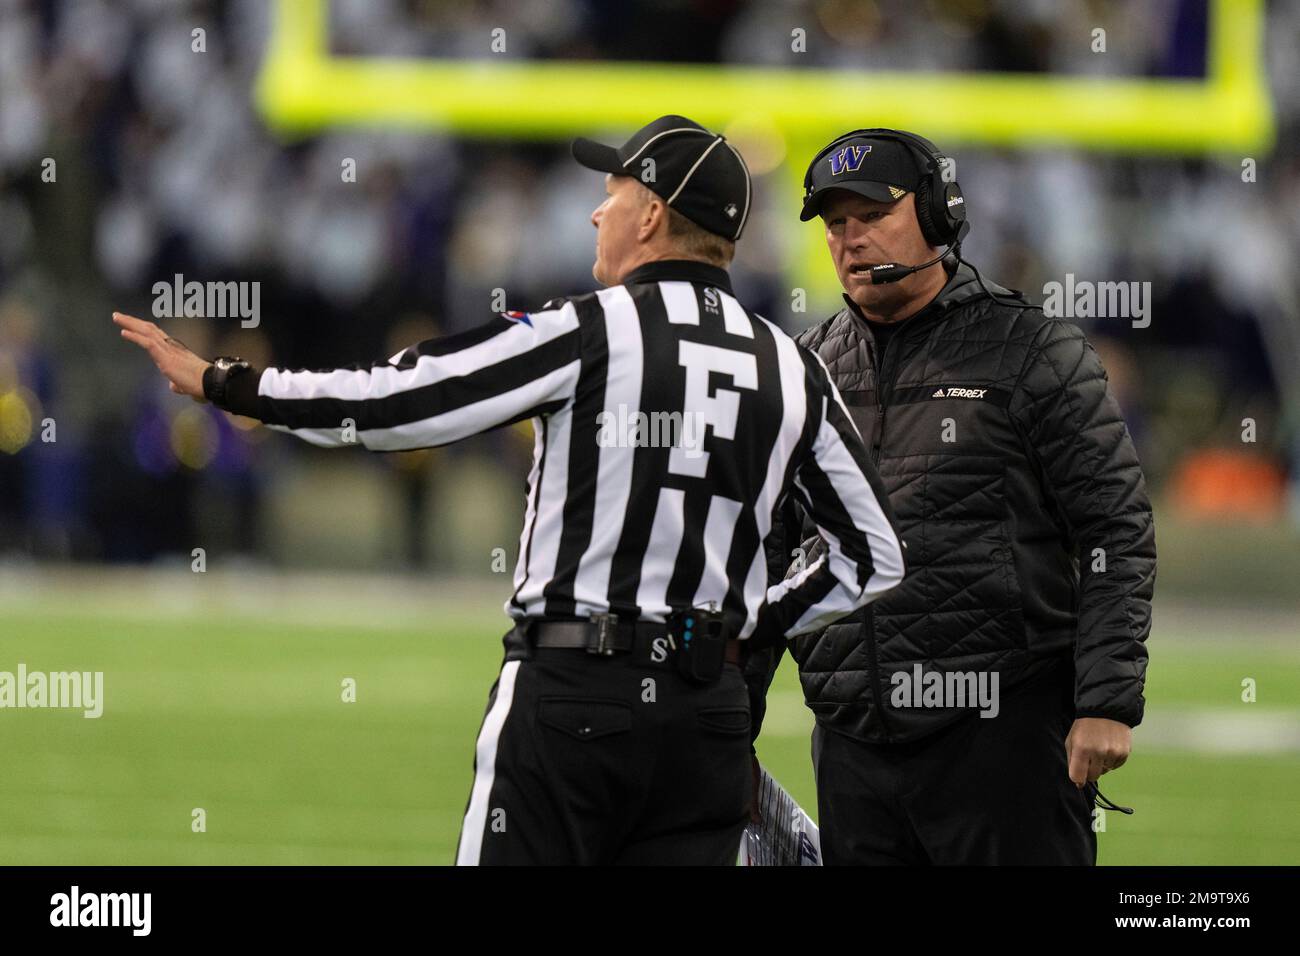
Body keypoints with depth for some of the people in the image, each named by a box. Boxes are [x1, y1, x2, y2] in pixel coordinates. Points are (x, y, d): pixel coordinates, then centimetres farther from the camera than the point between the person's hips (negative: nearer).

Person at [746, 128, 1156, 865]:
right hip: (855, 743, 5)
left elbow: (1117, 536, -2)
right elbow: (762, 559, 20)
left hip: (1004, 731, -5)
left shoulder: (1037, 355, 1)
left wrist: (1108, 704, -11)